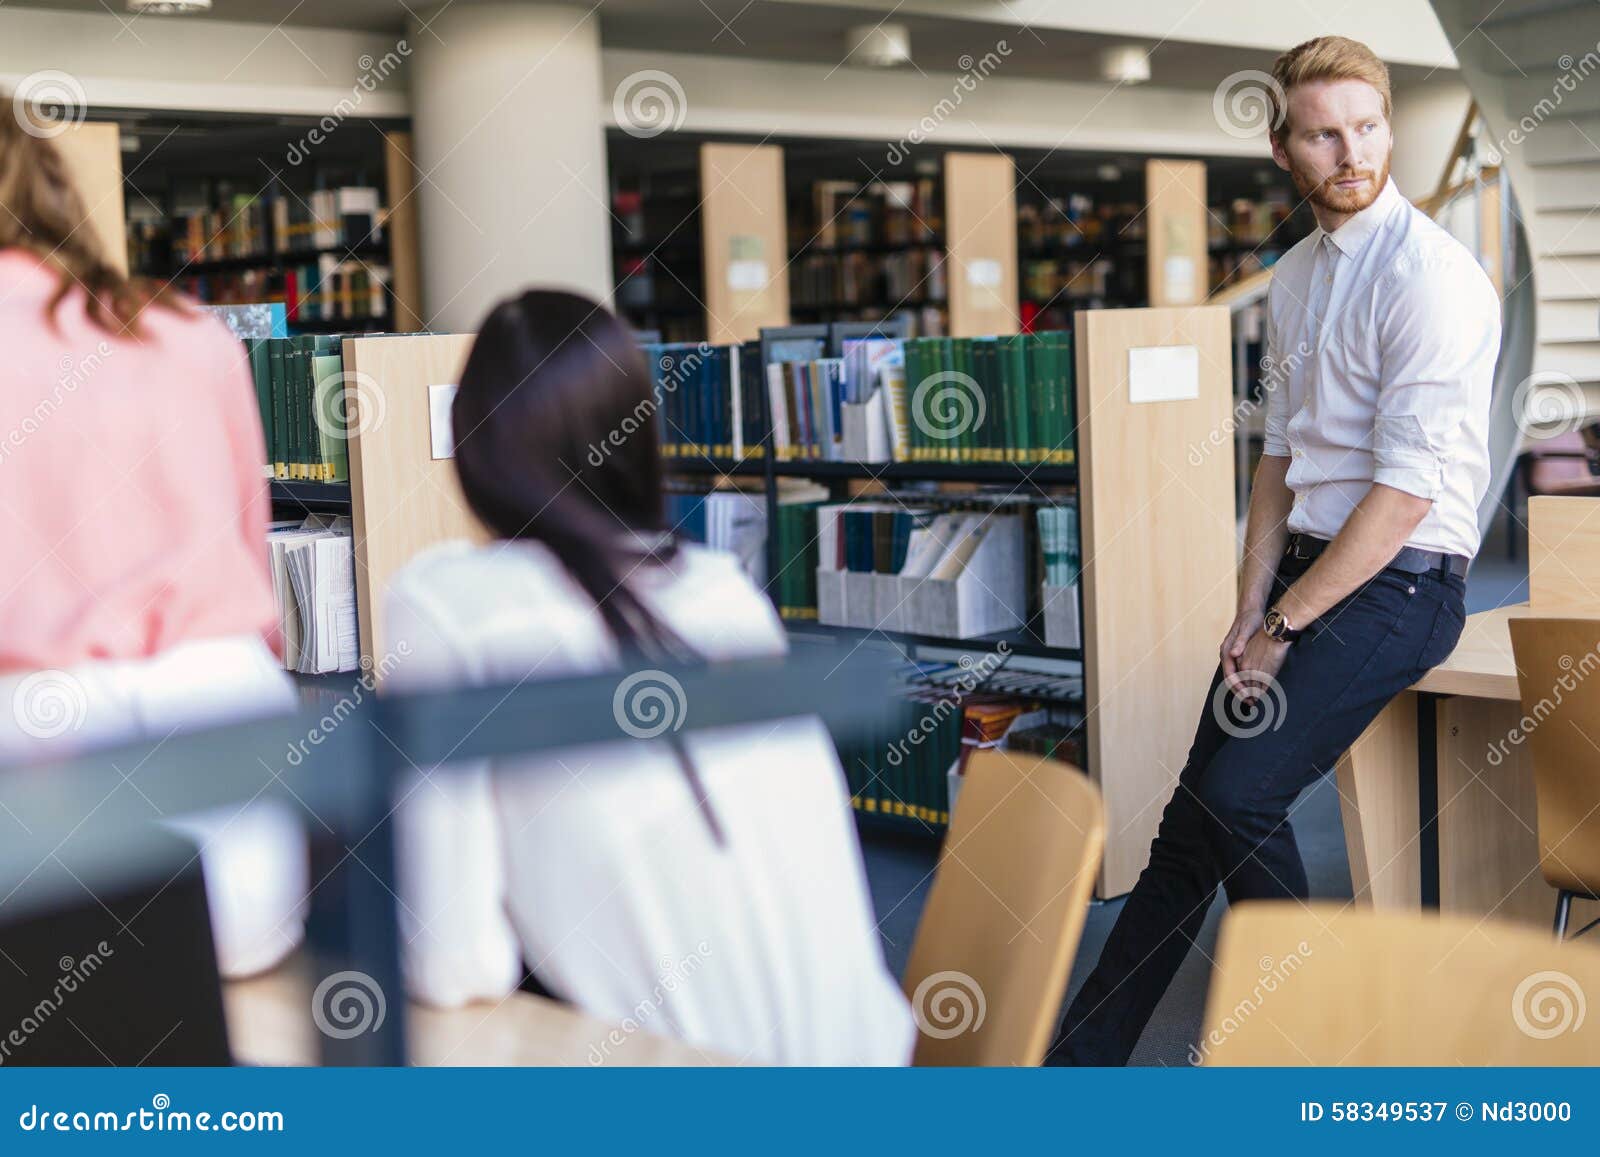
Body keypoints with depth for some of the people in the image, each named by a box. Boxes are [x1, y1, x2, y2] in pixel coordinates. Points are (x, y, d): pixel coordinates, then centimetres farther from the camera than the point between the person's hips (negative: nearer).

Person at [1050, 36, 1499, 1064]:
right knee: (1191, 821, 3)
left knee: (1240, 798, -18)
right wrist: (1250, 610, 4)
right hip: (1303, 572, 7)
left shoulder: (1430, 274, -14)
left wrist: (1285, 622, -12)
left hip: (1398, 583, -7)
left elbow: (1404, 490, -18)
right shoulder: (1295, 277, 12)